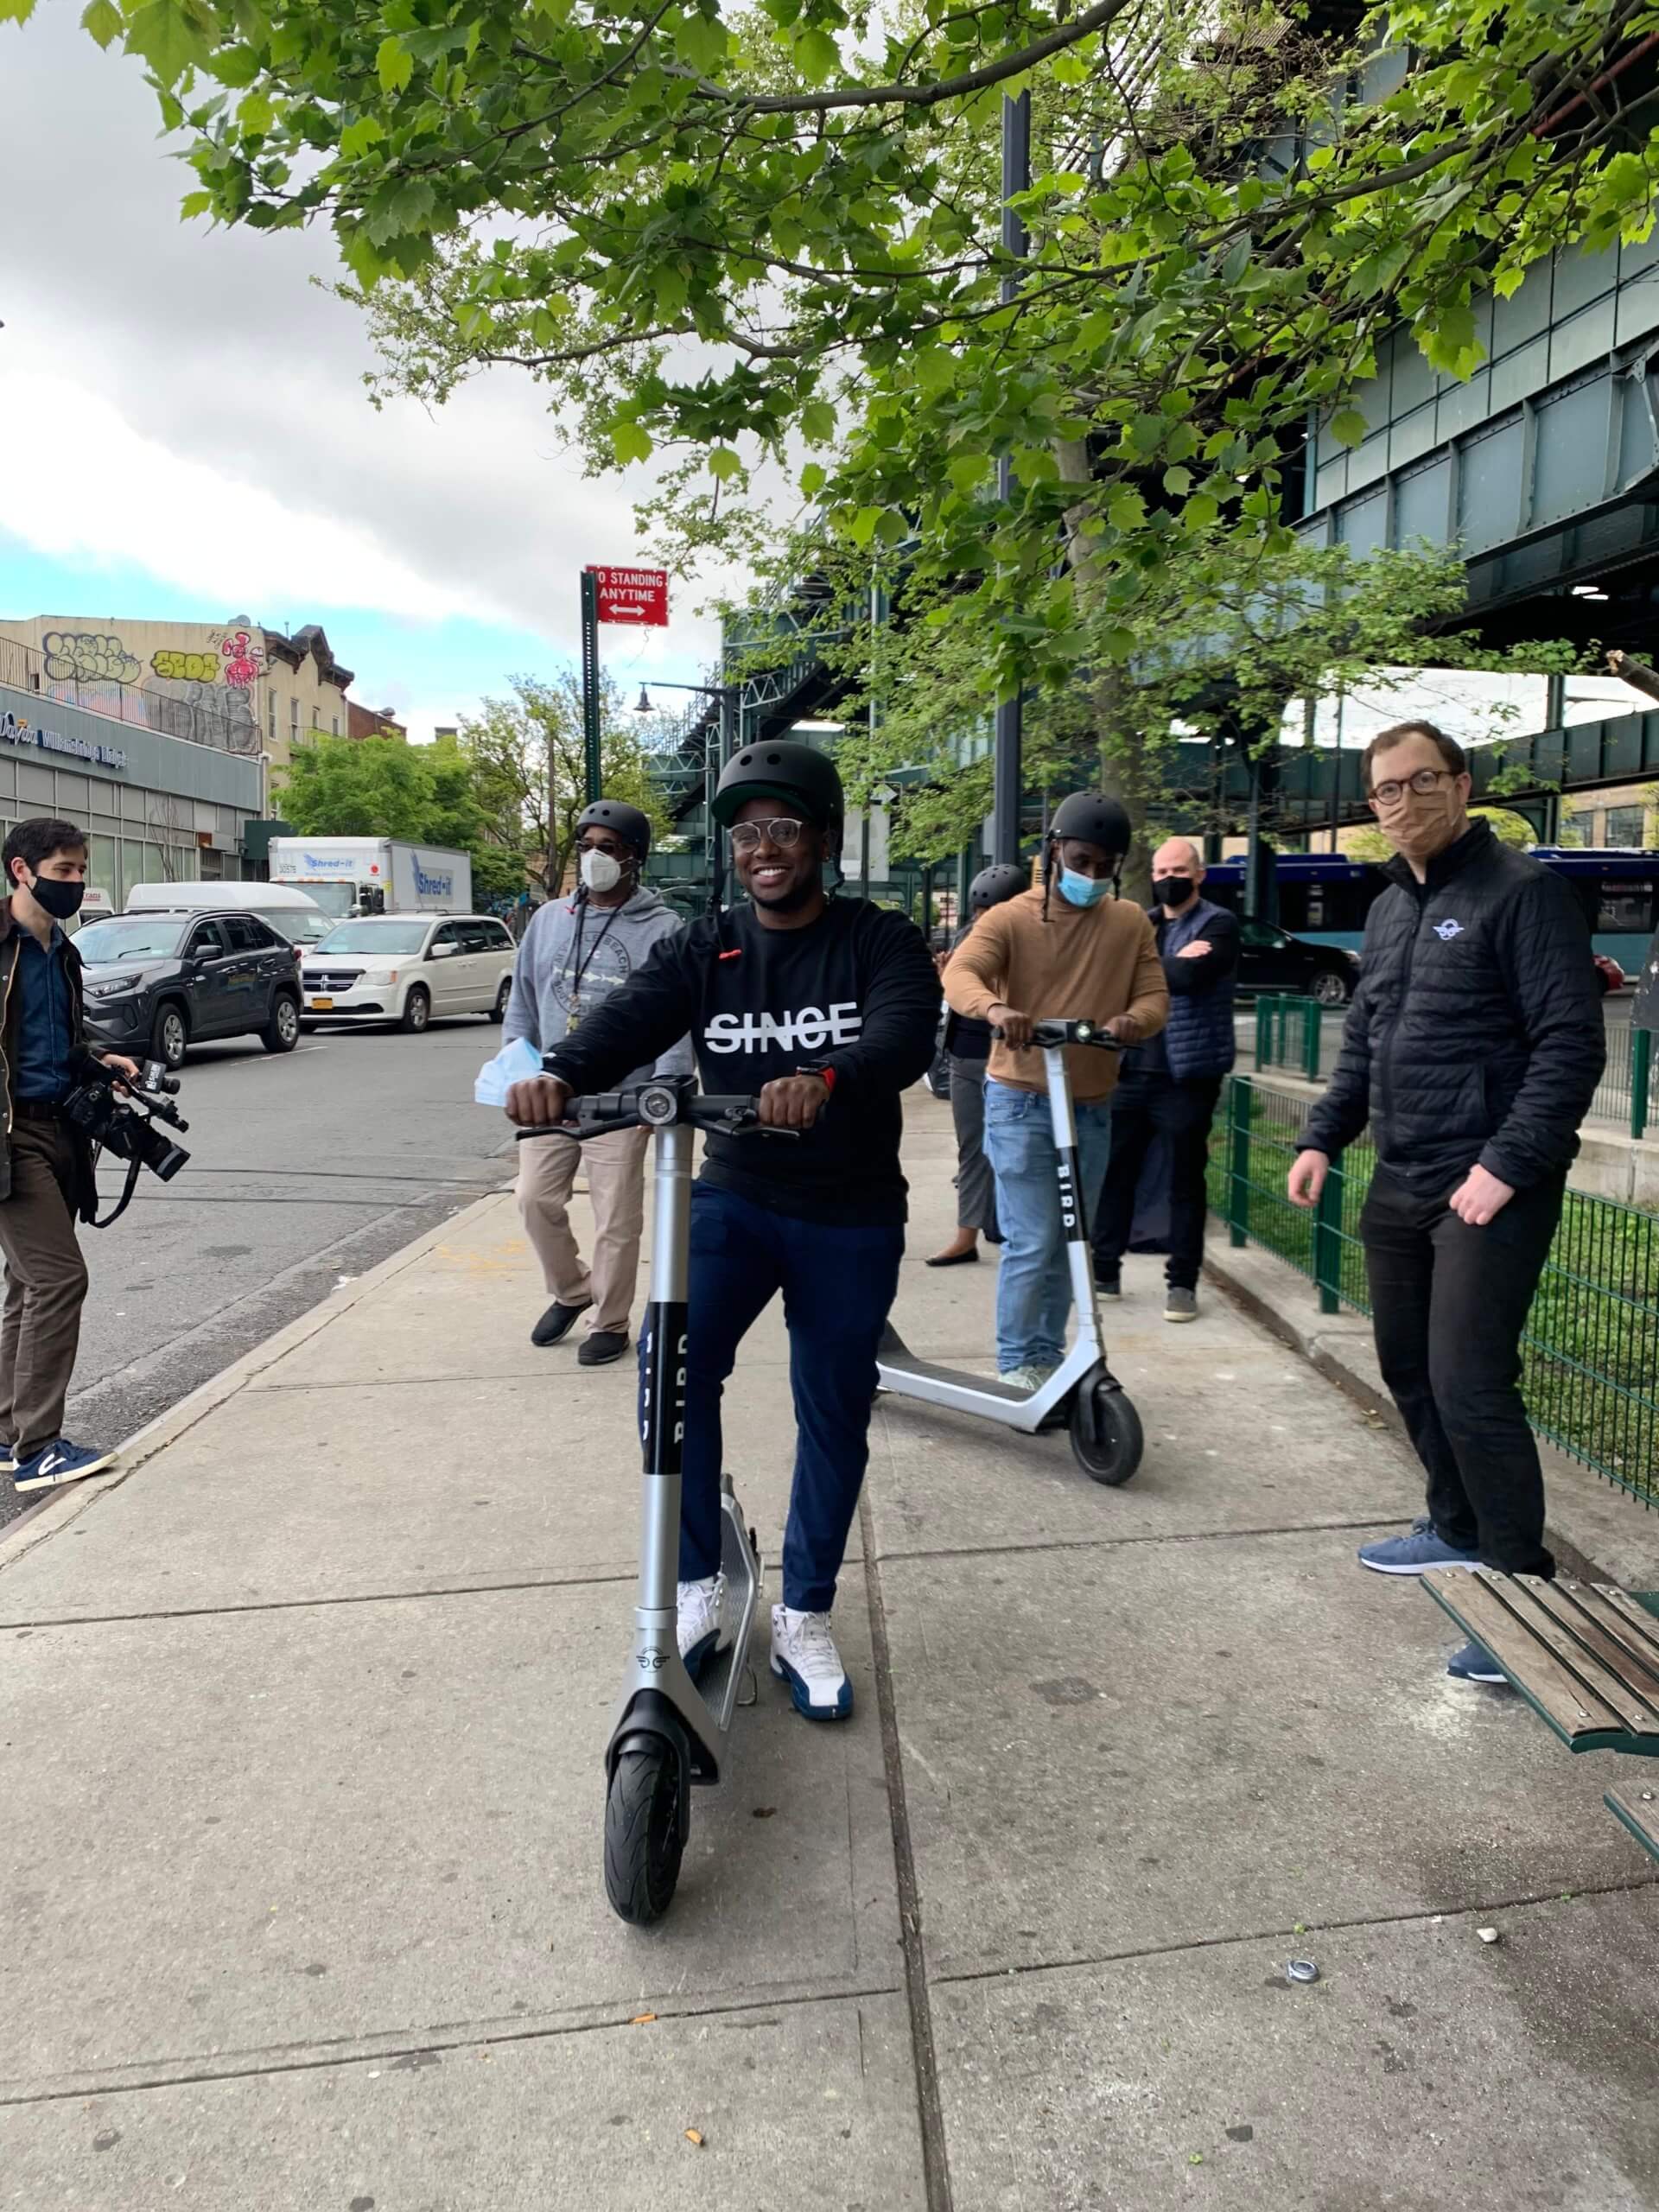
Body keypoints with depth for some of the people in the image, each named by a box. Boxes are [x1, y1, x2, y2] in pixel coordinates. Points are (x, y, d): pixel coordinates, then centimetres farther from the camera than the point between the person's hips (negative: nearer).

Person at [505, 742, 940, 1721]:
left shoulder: (881, 941, -6)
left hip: (851, 1217, -1)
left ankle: (806, 1619, 25)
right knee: (673, 1360, -20)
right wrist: (560, 1074, -38)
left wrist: (826, 1079, -48)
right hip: (735, 1197, 1)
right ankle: (698, 1589, -1)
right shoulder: (705, 951, 2)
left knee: (834, 1415, 6)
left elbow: (907, 1033, -26)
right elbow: (630, 1017, -15)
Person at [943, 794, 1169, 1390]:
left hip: (1093, 1108, 4)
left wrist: (1133, 1020, -24)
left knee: (1069, 1243, 14)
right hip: (1022, 1103, -4)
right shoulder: (1010, 918, -5)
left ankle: (1048, 1354, 28)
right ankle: (1016, 1364, 8)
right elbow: (960, 973, -20)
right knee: (1031, 1245, -6)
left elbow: (1155, 996, 1)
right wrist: (993, 1007, -42)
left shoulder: (1131, 923, 6)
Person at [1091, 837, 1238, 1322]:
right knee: (1114, 1171, 9)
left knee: (1185, 1181, 4)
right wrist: (1173, 963, -14)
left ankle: (1182, 1282, 13)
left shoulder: (1218, 925, -3)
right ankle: (1104, 1269, 21)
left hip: (1185, 1075, -5)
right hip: (1131, 1070, 5)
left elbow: (1191, 976, -21)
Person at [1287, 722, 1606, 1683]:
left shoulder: (1522, 891, -10)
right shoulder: (1391, 907, 15)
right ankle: (1460, 1531, 34)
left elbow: (1572, 1045, -15)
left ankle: (1524, 1585, 5)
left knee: (1469, 1383, -10)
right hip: (1402, 1183, 8)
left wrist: (1507, 1165, -21)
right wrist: (1325, 1136, 11)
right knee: (1409, 1368, 15)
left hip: (1491, 1188, -8)